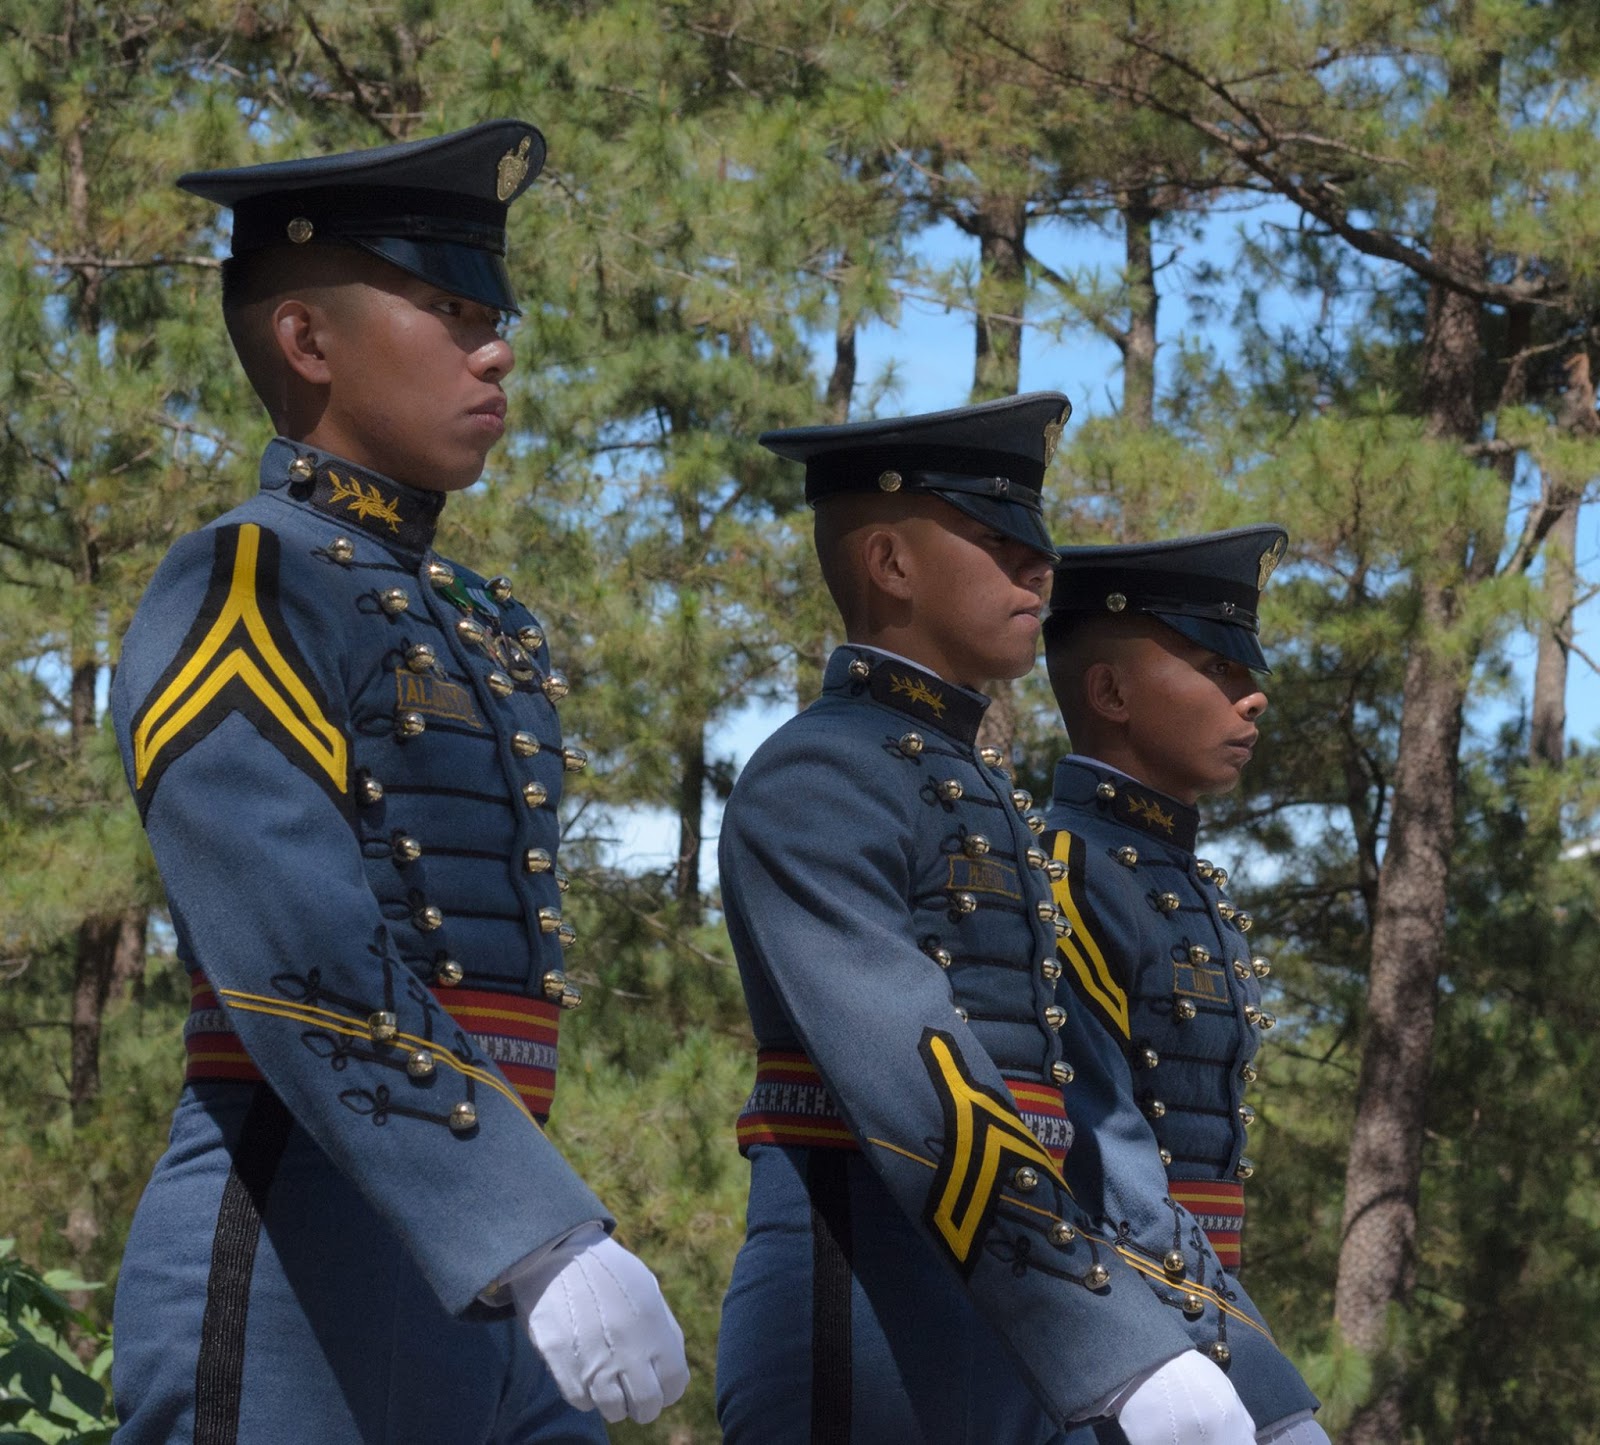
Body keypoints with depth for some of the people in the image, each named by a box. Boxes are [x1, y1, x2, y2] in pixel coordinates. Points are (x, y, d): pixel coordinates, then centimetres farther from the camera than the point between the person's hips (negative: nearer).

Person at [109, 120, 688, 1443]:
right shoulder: (237, 592, -8)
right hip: (298, 1250, -8)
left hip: (485, 1269, 8)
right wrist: (548, 1241, -29)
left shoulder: (496, 637, 19)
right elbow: (306, 974, -21)